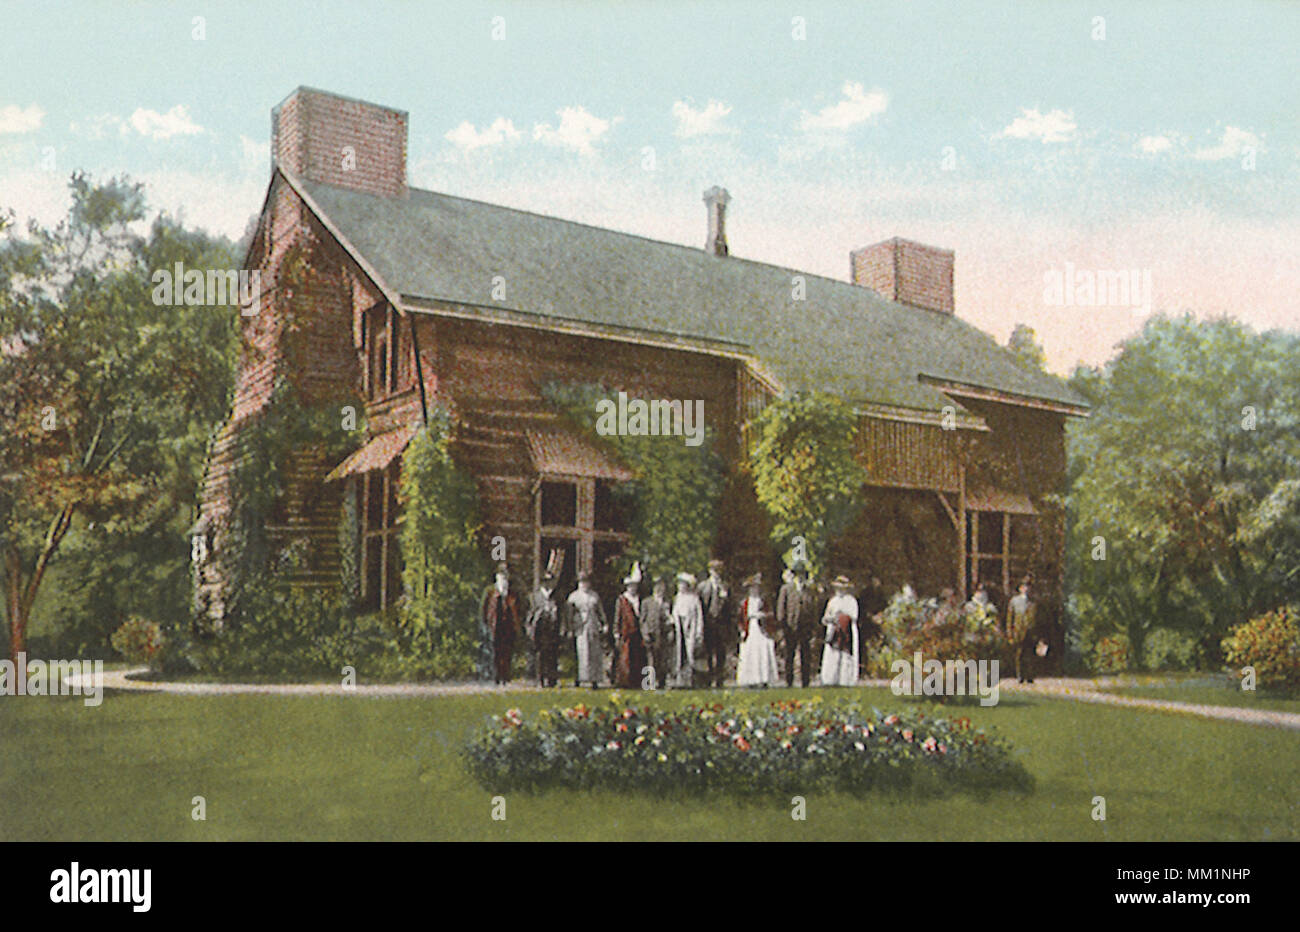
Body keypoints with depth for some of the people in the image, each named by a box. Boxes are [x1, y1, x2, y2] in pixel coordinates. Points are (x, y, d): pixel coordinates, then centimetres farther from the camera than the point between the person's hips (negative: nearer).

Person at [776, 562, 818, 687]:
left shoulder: (809, 591, 14)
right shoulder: (786, 589, 6)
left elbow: (814, 611, 14)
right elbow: (781, 608, 3)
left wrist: (814, 628, 7)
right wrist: (782, 624, -6)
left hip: (806, 628, 2)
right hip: (790, 628, -2)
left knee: (806, 656, 0)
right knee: (789, 655, 2)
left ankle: (806, 683, 6)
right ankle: (789, 682, 8)